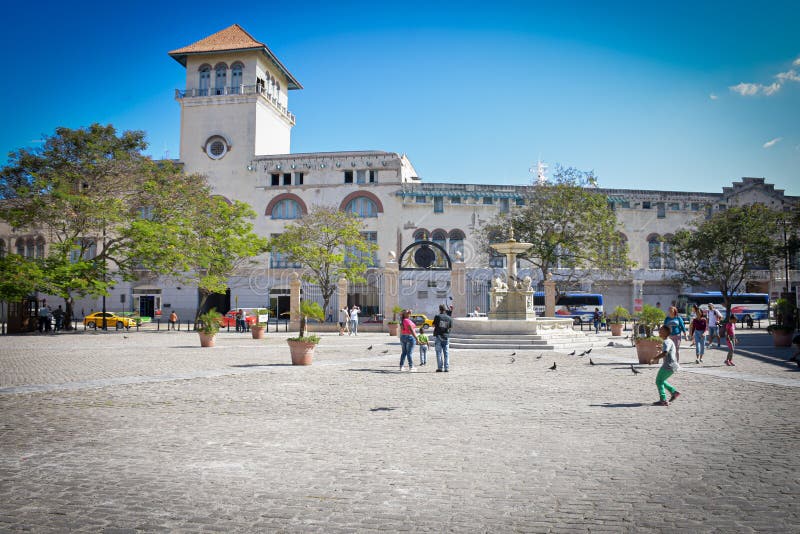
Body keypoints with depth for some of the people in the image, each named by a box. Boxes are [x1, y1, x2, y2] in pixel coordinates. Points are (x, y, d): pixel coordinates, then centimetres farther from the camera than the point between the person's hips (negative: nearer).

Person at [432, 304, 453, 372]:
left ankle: (440, 368, 1)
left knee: (439, 353, 3)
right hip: (446, 337, 2)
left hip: (437, 336, -2)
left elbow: (433, 325, 0)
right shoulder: (449, 318, -1)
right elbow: (450, 327, 6)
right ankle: (446, 368, 4)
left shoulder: (437, 317, -8)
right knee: (446, 353, 6)